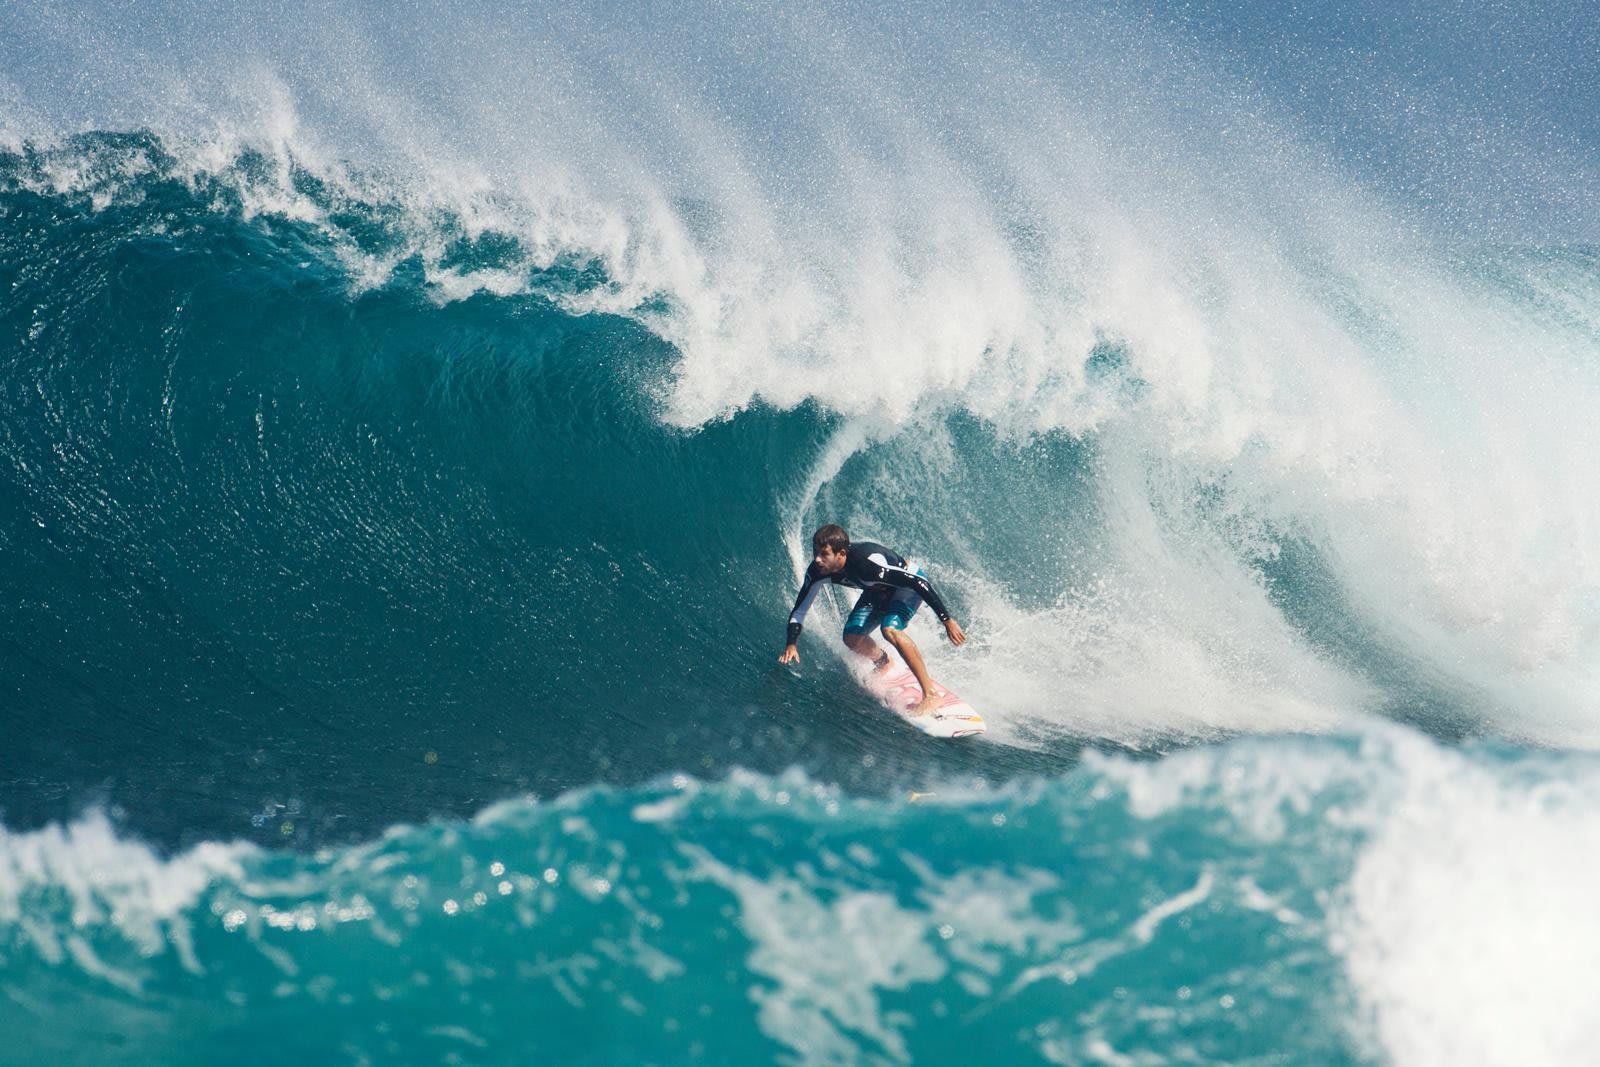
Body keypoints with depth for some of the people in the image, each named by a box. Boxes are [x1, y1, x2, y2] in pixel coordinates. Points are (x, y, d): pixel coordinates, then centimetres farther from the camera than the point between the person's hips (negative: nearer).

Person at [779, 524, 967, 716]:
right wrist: (791, 644, -25)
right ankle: (882, 664, 27)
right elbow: (799, 610, -10)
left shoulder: (867, 562, -40)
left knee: (890, 629, -31)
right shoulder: (817, 572, -22)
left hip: (910, 581, -7)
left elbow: (919, 583, -37)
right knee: (852, 639, -8)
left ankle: (932, 693, -27)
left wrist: (947, 620, -36)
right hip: (878, 590, 7)